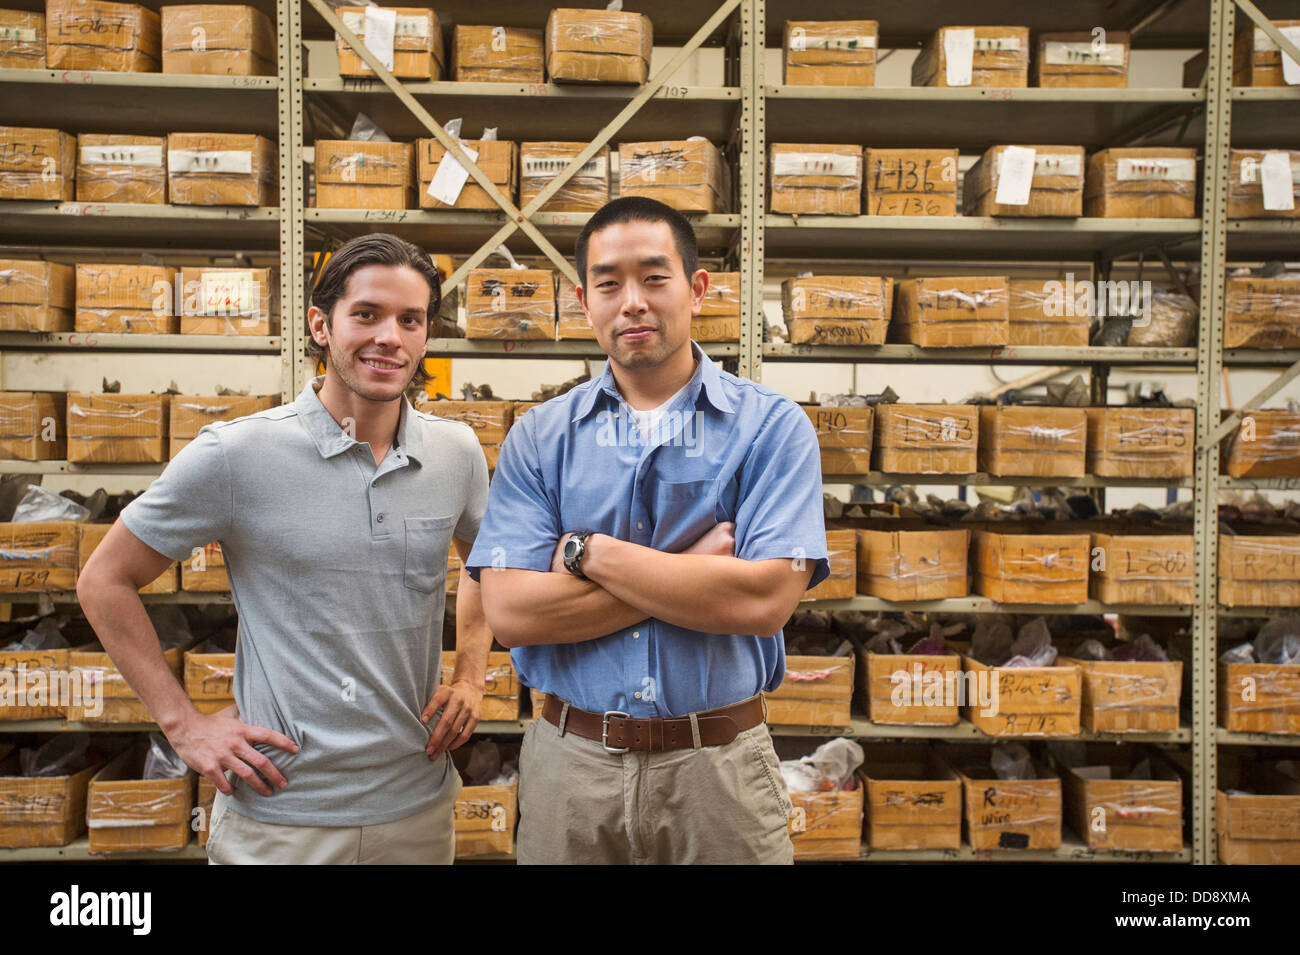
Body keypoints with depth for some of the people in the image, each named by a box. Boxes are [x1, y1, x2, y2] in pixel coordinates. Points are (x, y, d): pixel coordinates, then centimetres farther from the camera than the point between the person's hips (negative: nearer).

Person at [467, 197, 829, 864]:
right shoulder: (538, 438, 0)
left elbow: (765, 600, -18)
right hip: (572, 764, 2)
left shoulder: (771, 427, -5)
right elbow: (510, 612, -11)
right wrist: (696, 575, -14)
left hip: (718, 766, -1)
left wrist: (589, 553, -13)